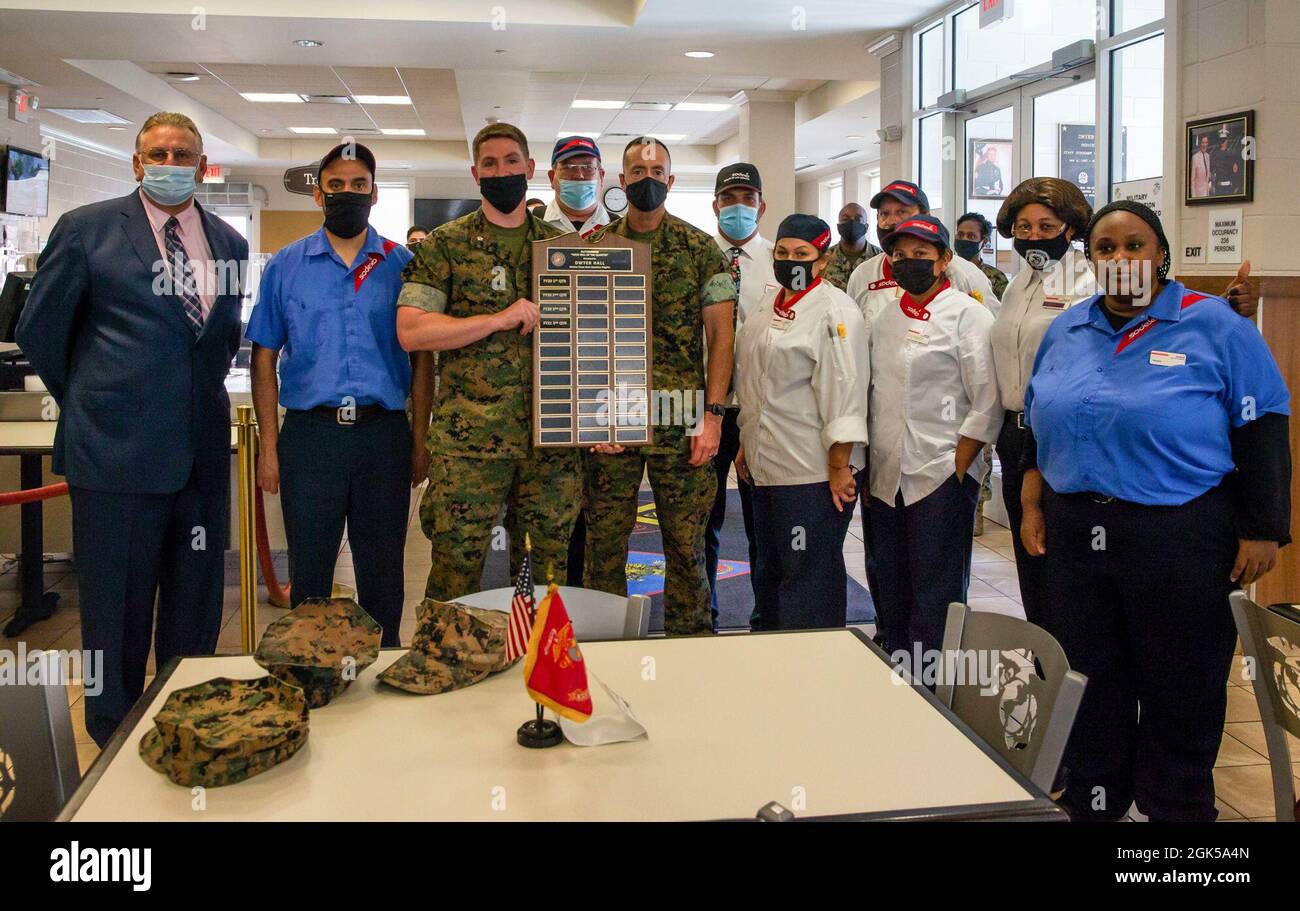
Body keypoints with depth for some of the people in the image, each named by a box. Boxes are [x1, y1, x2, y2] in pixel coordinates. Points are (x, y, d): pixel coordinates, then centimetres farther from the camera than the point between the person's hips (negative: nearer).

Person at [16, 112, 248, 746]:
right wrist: (91, 405, 10)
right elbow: (39, 330, 5)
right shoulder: (87, 229, -1)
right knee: (117, 613, 7)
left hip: (201, 451, 4)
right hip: (116, 451, -4)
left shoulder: (228, 243, 11)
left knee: (196, 611, 11)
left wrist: (199, 398, 14)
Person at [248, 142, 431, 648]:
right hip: (309, 432, 0)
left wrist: (420, 440, -1)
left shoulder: (403, 265, 6)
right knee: (309, 570, 8)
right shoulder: (286, 265, 7)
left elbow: (422, 357, 6)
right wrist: (268, 445, -1)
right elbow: (265, 359, 6)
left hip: (384, 433, 0)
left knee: (383, 572, 10)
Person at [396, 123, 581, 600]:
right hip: (468, 440, -3)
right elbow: (410, 332, -8)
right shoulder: (445, 245, 2)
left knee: (549, 570, 10)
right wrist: (499, 319, -14)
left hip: (552, 438, 3)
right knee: (455, 570, 2)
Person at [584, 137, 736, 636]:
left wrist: (713, 416, -7)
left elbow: (720, 334, 2)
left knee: (686, 543, 5)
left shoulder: (701, 249, 5)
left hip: (682, 422, -1)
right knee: (605, 542, 6)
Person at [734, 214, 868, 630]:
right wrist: (746, 444, 20)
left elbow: (844, 393, -18)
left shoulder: (836, 312, -13)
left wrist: (840, 466, -20)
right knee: (769, 569, 20)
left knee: (810, 575, -1)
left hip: (813, 471, -9)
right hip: (767, 464, 9)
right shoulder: (768, 305, 13)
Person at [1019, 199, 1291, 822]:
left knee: (1180, 698, 7)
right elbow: (1039, 426, 16)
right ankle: (1090, 803, 31)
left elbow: (1261, 432, -6)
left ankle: (1175, 808, 25)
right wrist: (1033, 504, 10)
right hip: (1077, 533, 4)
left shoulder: (1214, 326, -5)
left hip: (1181, 541, -4)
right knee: (1089, 686, 14)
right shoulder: (1066, 331, 9)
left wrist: (1261, 531, -9)